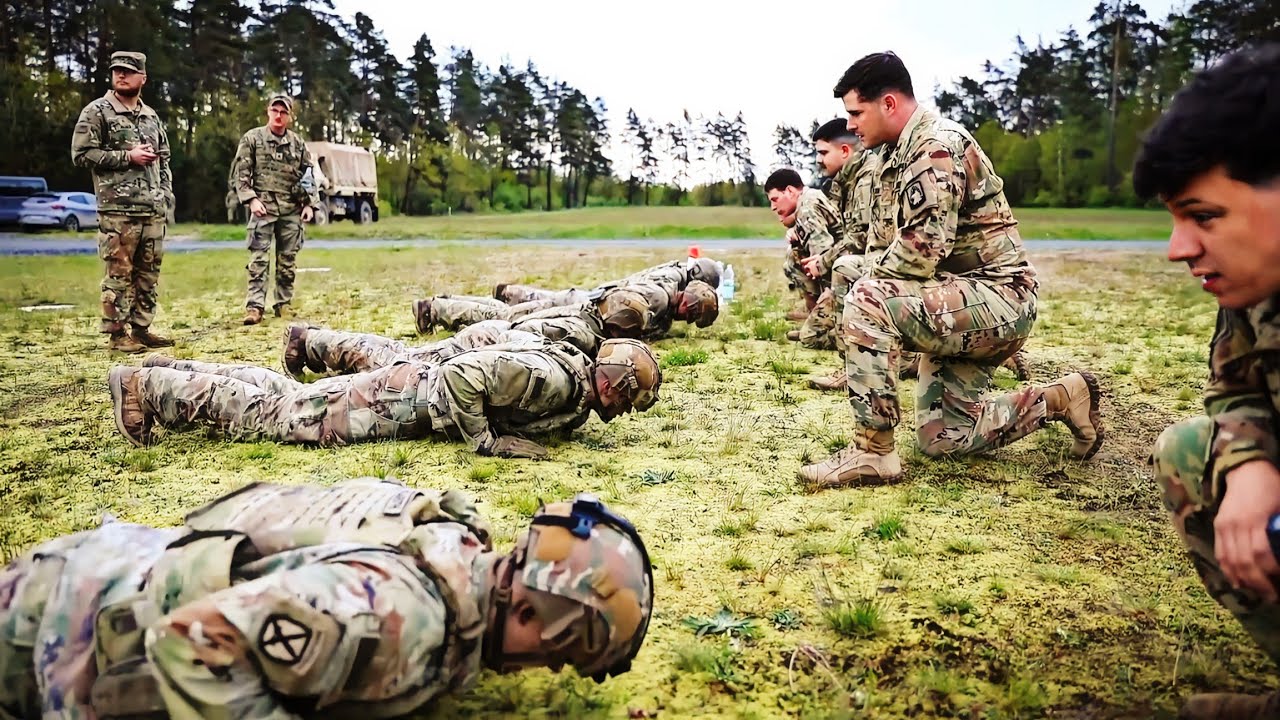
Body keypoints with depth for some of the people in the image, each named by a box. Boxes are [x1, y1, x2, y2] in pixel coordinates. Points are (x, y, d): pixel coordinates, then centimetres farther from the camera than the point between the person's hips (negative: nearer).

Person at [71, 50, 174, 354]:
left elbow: (163, 159, 24)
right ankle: (117, 334, 1)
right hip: (118, 209, -6)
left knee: (149, 272, 9)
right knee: (119, 273, -5)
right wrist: (127, 156, -12)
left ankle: (141, 328, 17)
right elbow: (81, 154, -7)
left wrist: (166, 195, 11)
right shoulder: (96, 112, 0)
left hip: (153, 210, 6)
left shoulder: (151, 116, 18)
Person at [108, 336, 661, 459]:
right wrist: (485, 441, -27)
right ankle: (144, 385, 9)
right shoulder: (557, 379, -27)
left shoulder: (575, 400, 4)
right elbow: (466, 372, -35)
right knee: (269, 413, -1)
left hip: (414, 386, 8)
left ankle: (176, 373, 29)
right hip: (403, 398, -8)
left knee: (285, 396, 18)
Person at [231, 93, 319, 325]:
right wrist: (251, 199, -12)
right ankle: (254, 306, -9)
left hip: (292, 210, 3)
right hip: (263, 206, -3)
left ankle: (283, 304, 15)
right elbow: (241, 173, -1)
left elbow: (309, 174, 15)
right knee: (259, 258, -8)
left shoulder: (298, 143, 11)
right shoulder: (252, 138, 3)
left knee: (288, 259, 7)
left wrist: (309, 203, 6)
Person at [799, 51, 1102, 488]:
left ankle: (872, 452, -23)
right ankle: (1059, 399, 25)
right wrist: (866, 277, -1)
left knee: (868, 303, -29)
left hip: (999, 299, -10)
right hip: (965, 306, 10)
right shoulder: (903, 153, 13)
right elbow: (898, 244, 16)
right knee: (942, 438, 12)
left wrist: (866, 282, -12)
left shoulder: (937, 145, -17)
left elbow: (920, 251, -27)